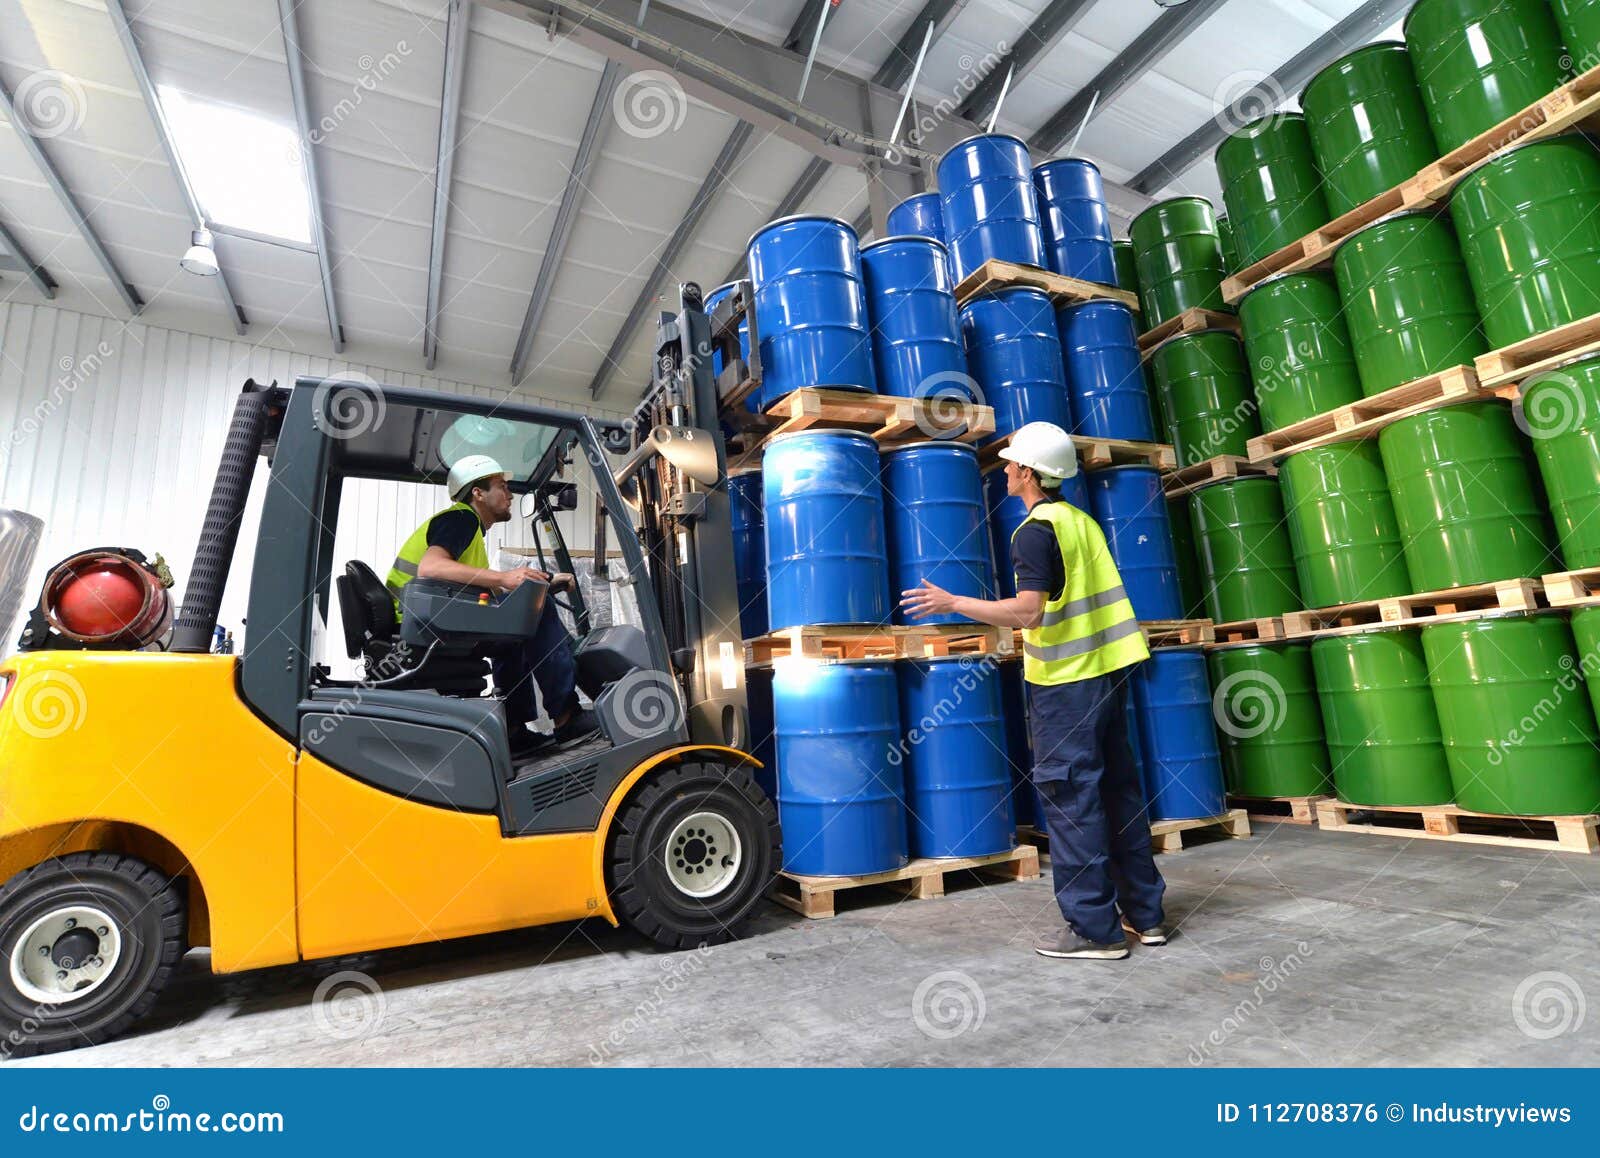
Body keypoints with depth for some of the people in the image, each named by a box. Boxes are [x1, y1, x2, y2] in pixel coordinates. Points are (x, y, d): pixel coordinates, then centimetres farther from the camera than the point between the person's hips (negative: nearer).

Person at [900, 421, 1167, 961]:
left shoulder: (1035, 531, -14)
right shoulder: (1081, 521, 13)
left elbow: (1028, 612, -23)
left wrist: (952, 603, -19)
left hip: (1066, 681, -9)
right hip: (1107, 671, 9)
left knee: (1070, 799, 0)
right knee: (1118, 791, 14)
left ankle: (1093, 928, 9)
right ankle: (1145, 914, 25)